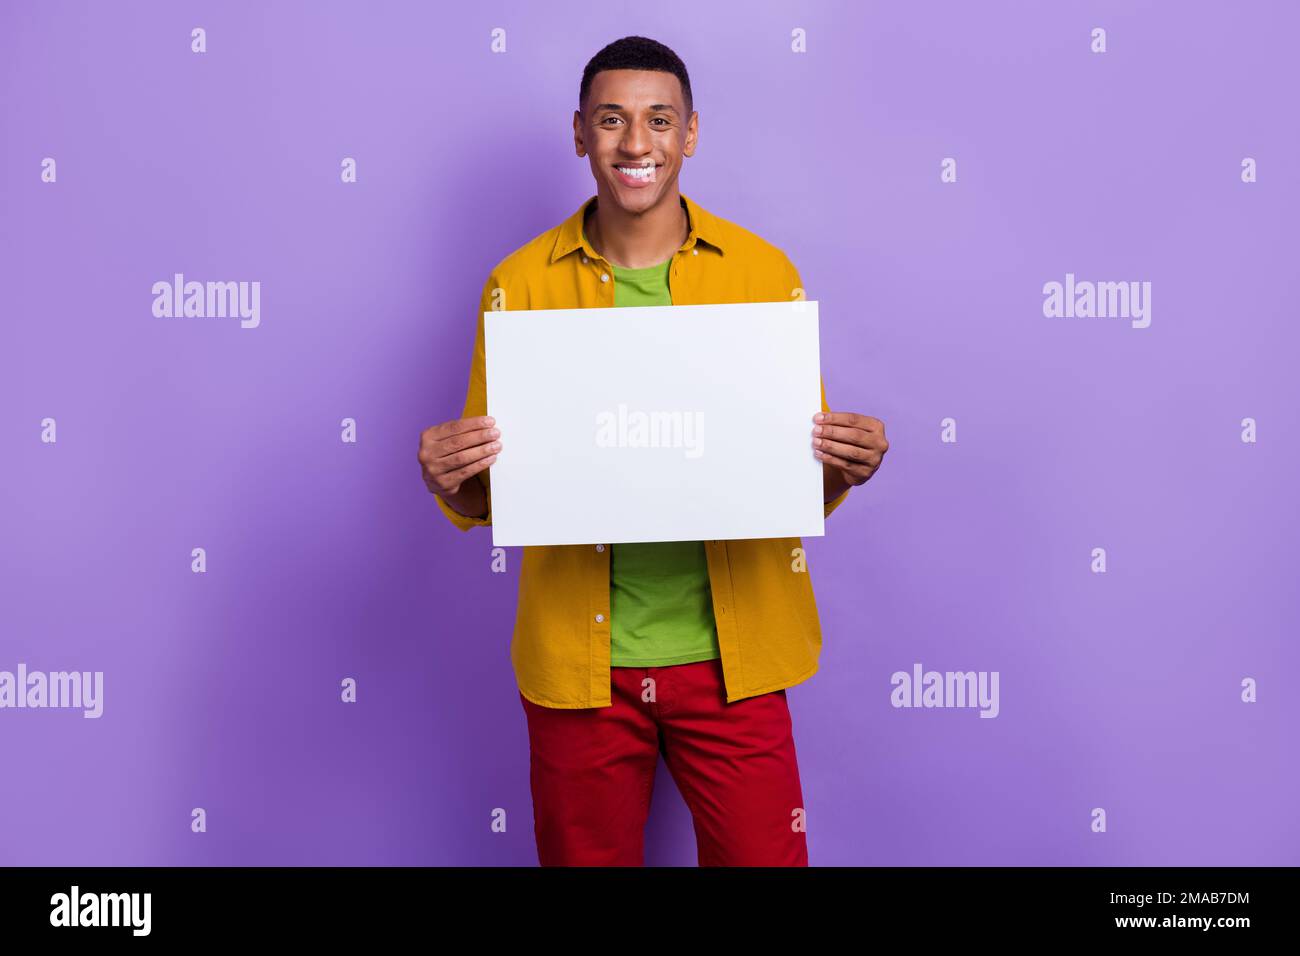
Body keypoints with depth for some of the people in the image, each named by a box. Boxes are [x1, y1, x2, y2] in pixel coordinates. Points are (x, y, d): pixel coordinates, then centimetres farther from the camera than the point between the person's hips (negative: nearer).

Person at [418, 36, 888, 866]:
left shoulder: (764, 271, 0)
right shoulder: (522, 283, 0)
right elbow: (485, 498, 5)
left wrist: (845, 467, -16)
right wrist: (451, 479, -17)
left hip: (731, 657, 0)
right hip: (578, 660, 1)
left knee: (762, 854, 9)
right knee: (585, 857, 16)